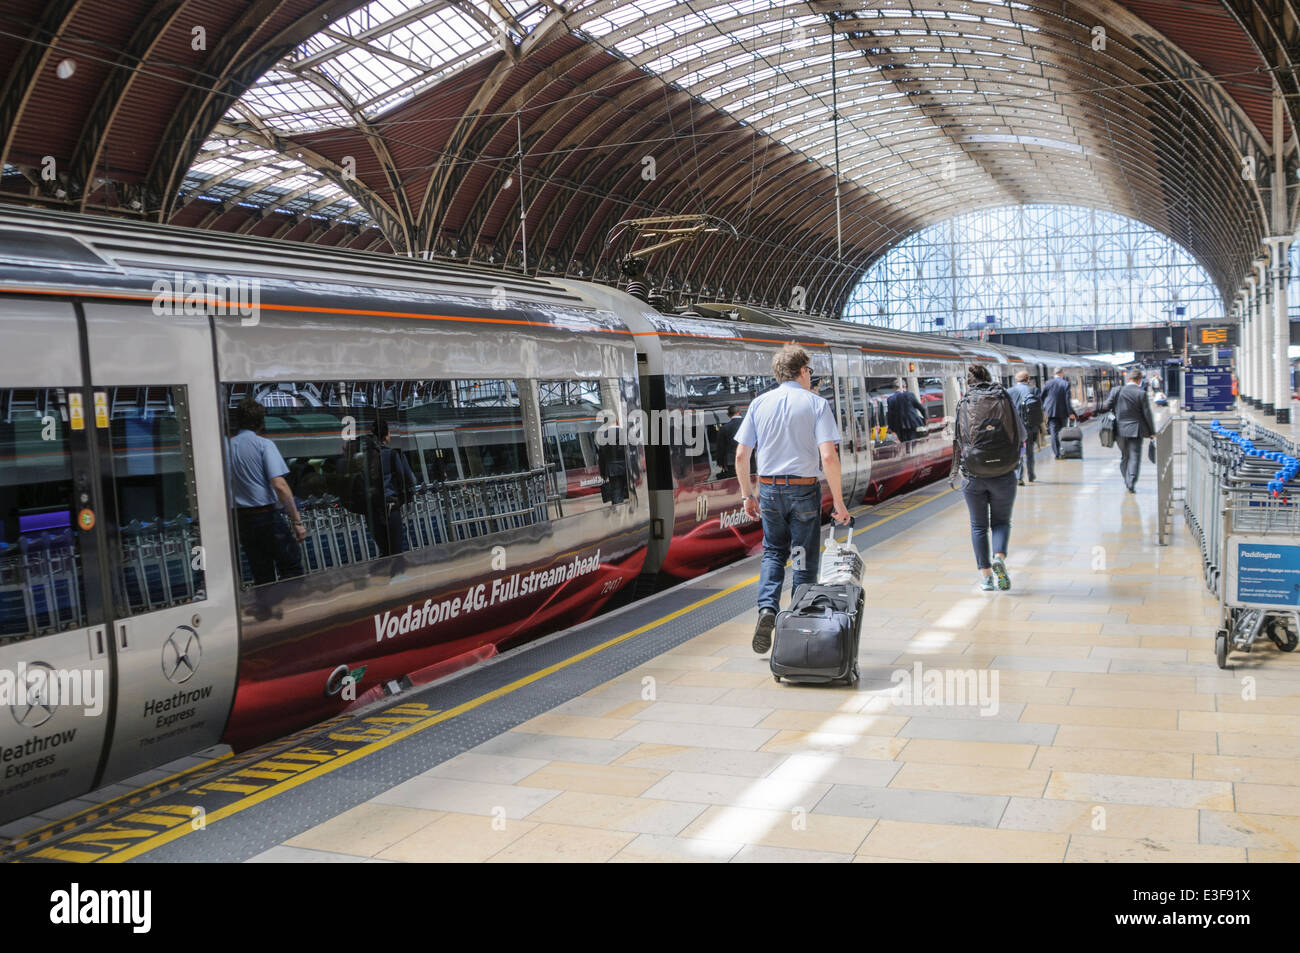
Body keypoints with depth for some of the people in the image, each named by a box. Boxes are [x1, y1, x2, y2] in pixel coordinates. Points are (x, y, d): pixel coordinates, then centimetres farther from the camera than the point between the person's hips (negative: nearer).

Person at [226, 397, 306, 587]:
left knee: (262, 578, 13)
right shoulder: (263, 444, -9)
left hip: (240, 519, 6)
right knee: (292, 568, 4)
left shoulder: (226, 446, 6)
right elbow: (279, 485, -18)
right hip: (266, 515, -6)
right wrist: (297, 521, -16)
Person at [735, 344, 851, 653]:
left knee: (773, 552, 19)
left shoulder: (759, 403, 4)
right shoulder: (816, 404, -5)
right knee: (804, 559, 10)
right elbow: (828, 457, -15)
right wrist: (839, 502, -9)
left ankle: (767, 608, -3)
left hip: (769, 489, 3)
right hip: (804, 490, -3)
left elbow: (741, 456, 1)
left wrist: (748, 495, 13)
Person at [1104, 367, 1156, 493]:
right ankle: (1131, 483, -11)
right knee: (1134, 456, -1)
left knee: (1124, 456, 16)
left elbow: (1106, 407, -1)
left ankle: (1127, 481, 23)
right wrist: (1152, 431, 3)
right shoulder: (1141, 393, -8)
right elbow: (1147, 414, -6)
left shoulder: (1117, 391, -2)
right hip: (1136, 430, -3)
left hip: (1120, 430, 3)